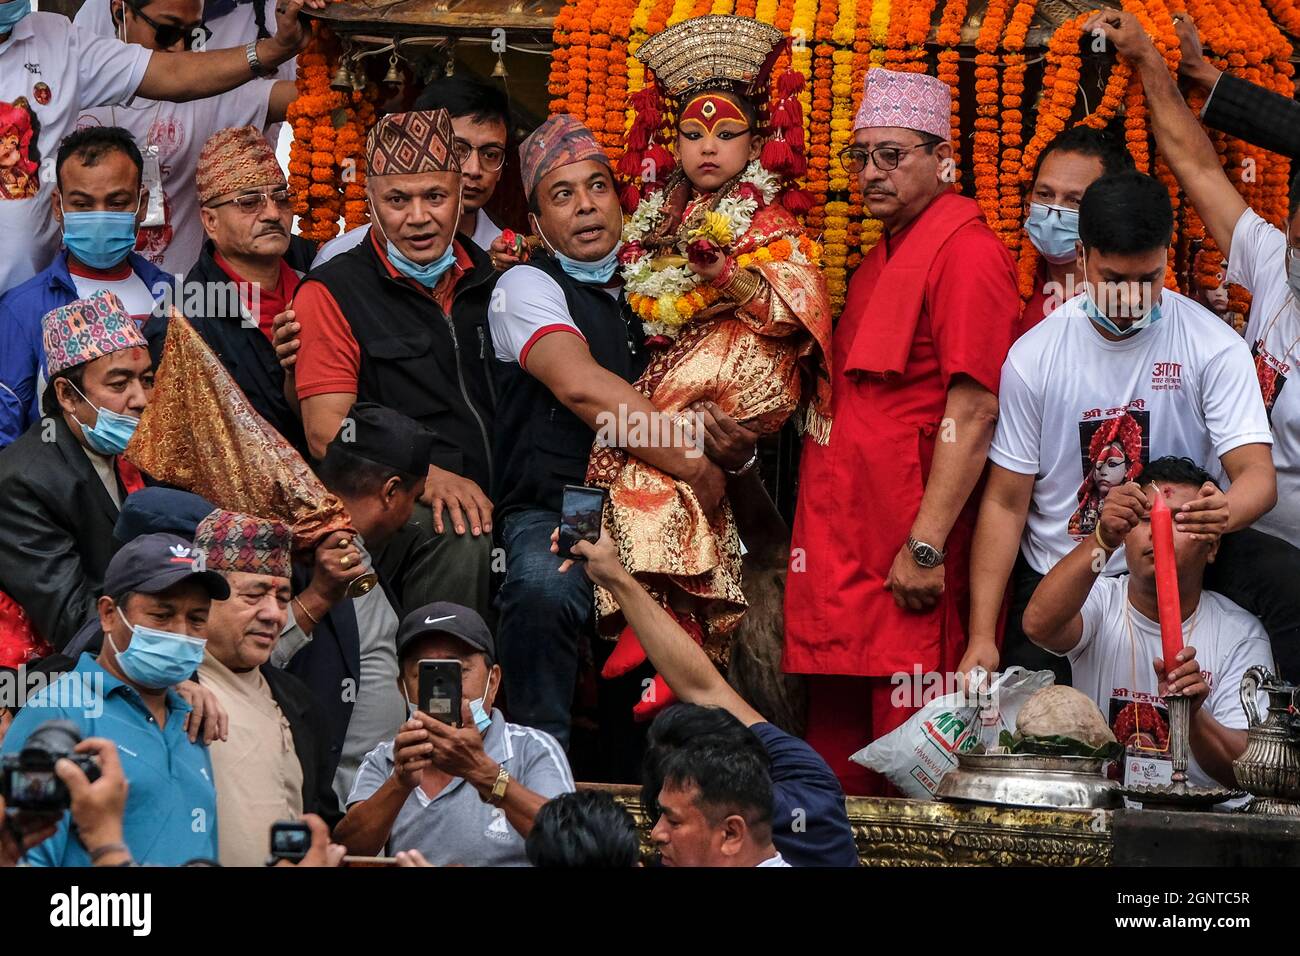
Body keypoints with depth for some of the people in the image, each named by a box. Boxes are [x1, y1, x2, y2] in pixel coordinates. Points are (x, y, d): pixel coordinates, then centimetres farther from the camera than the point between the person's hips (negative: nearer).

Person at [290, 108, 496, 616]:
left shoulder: (487, 280, 20)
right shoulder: (333, 292, 5)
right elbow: (326, 432, -4)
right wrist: (429, 478, -19)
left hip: (497, 501, 5)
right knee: (461, 537, -36)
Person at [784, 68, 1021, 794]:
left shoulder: (966, 251, -9)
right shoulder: (885, 257, 20)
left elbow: (973, 410, -17)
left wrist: (927, 545, -21)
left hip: (909, 552, -9)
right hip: (847, 541, 9)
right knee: (839, 744, 9)